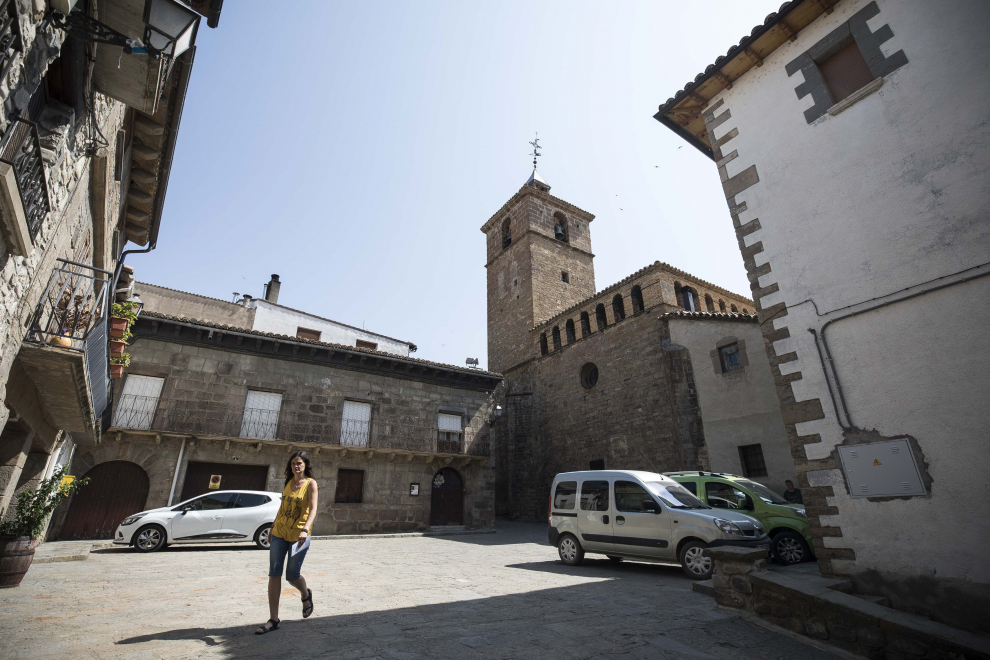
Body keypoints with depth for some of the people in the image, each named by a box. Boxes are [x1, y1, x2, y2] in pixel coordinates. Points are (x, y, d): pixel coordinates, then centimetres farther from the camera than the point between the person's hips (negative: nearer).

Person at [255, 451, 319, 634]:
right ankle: (273, 620, 12)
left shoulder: (310, 484, -9)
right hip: (279, 533, 5)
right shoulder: (288, 482, 8)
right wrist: (273, 527, 21)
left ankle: (306, 594, 33)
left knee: (292, 575, 0)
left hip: (298, 535, -5)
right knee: (274, 574, 2)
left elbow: (313, 510, -18)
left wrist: (305, 529, -32)